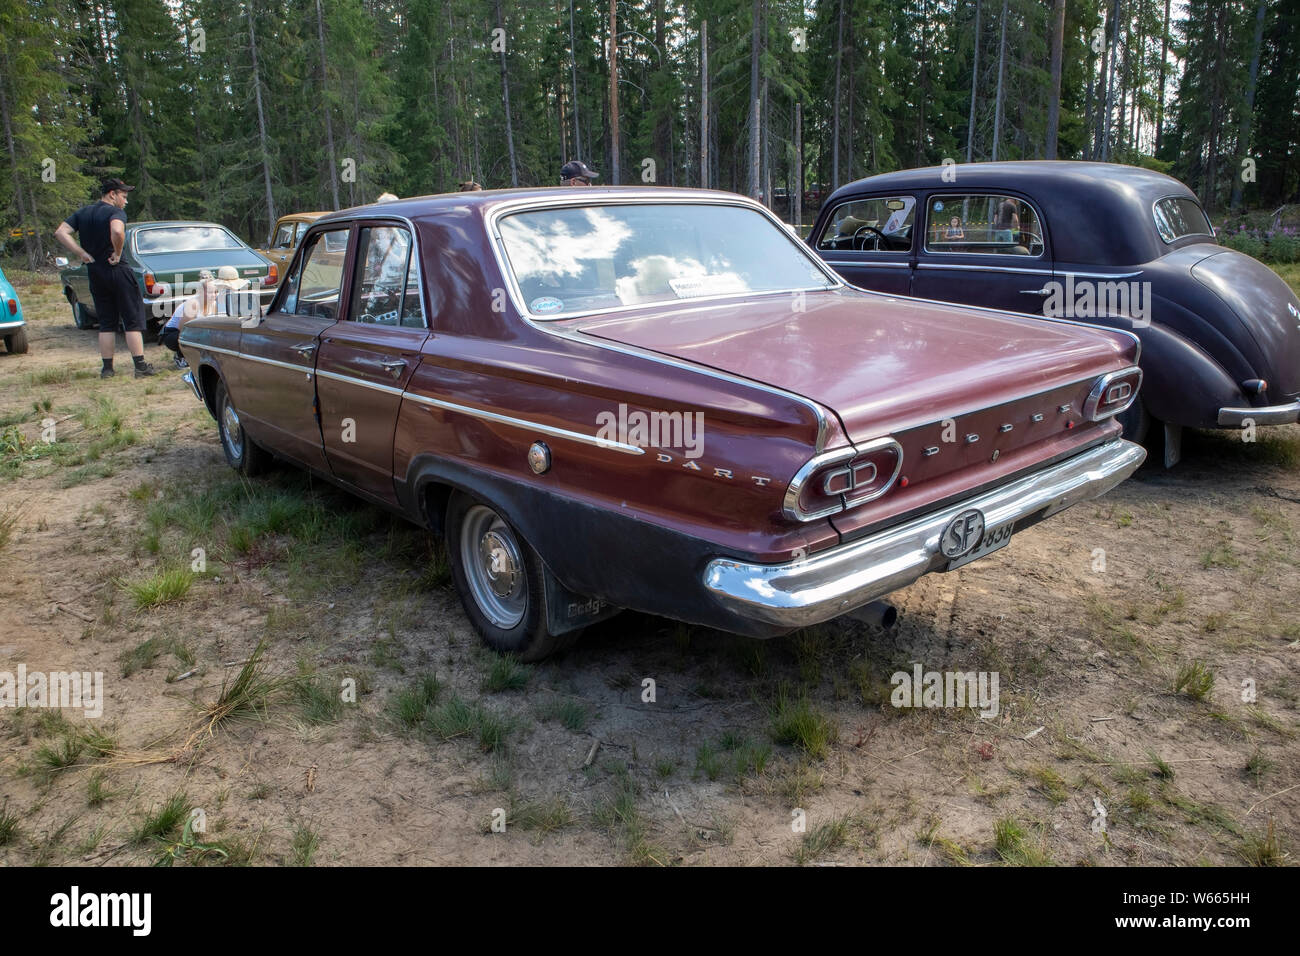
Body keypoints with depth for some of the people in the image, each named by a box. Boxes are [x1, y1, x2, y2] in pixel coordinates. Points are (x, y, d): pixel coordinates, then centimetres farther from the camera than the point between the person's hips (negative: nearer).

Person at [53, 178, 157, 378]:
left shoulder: (82, 213, 12)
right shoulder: (115, 212, -9)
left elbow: (60, 232, 4)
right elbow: (117, 231, -31)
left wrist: (82, 253, -1)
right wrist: (117, 253, -17)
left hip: (95, 274, 6)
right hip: (118, 272, -6)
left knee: (106, 323, 12)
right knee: (133, 321, 0)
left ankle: (107, 368, 12)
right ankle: (140, 366, -3)